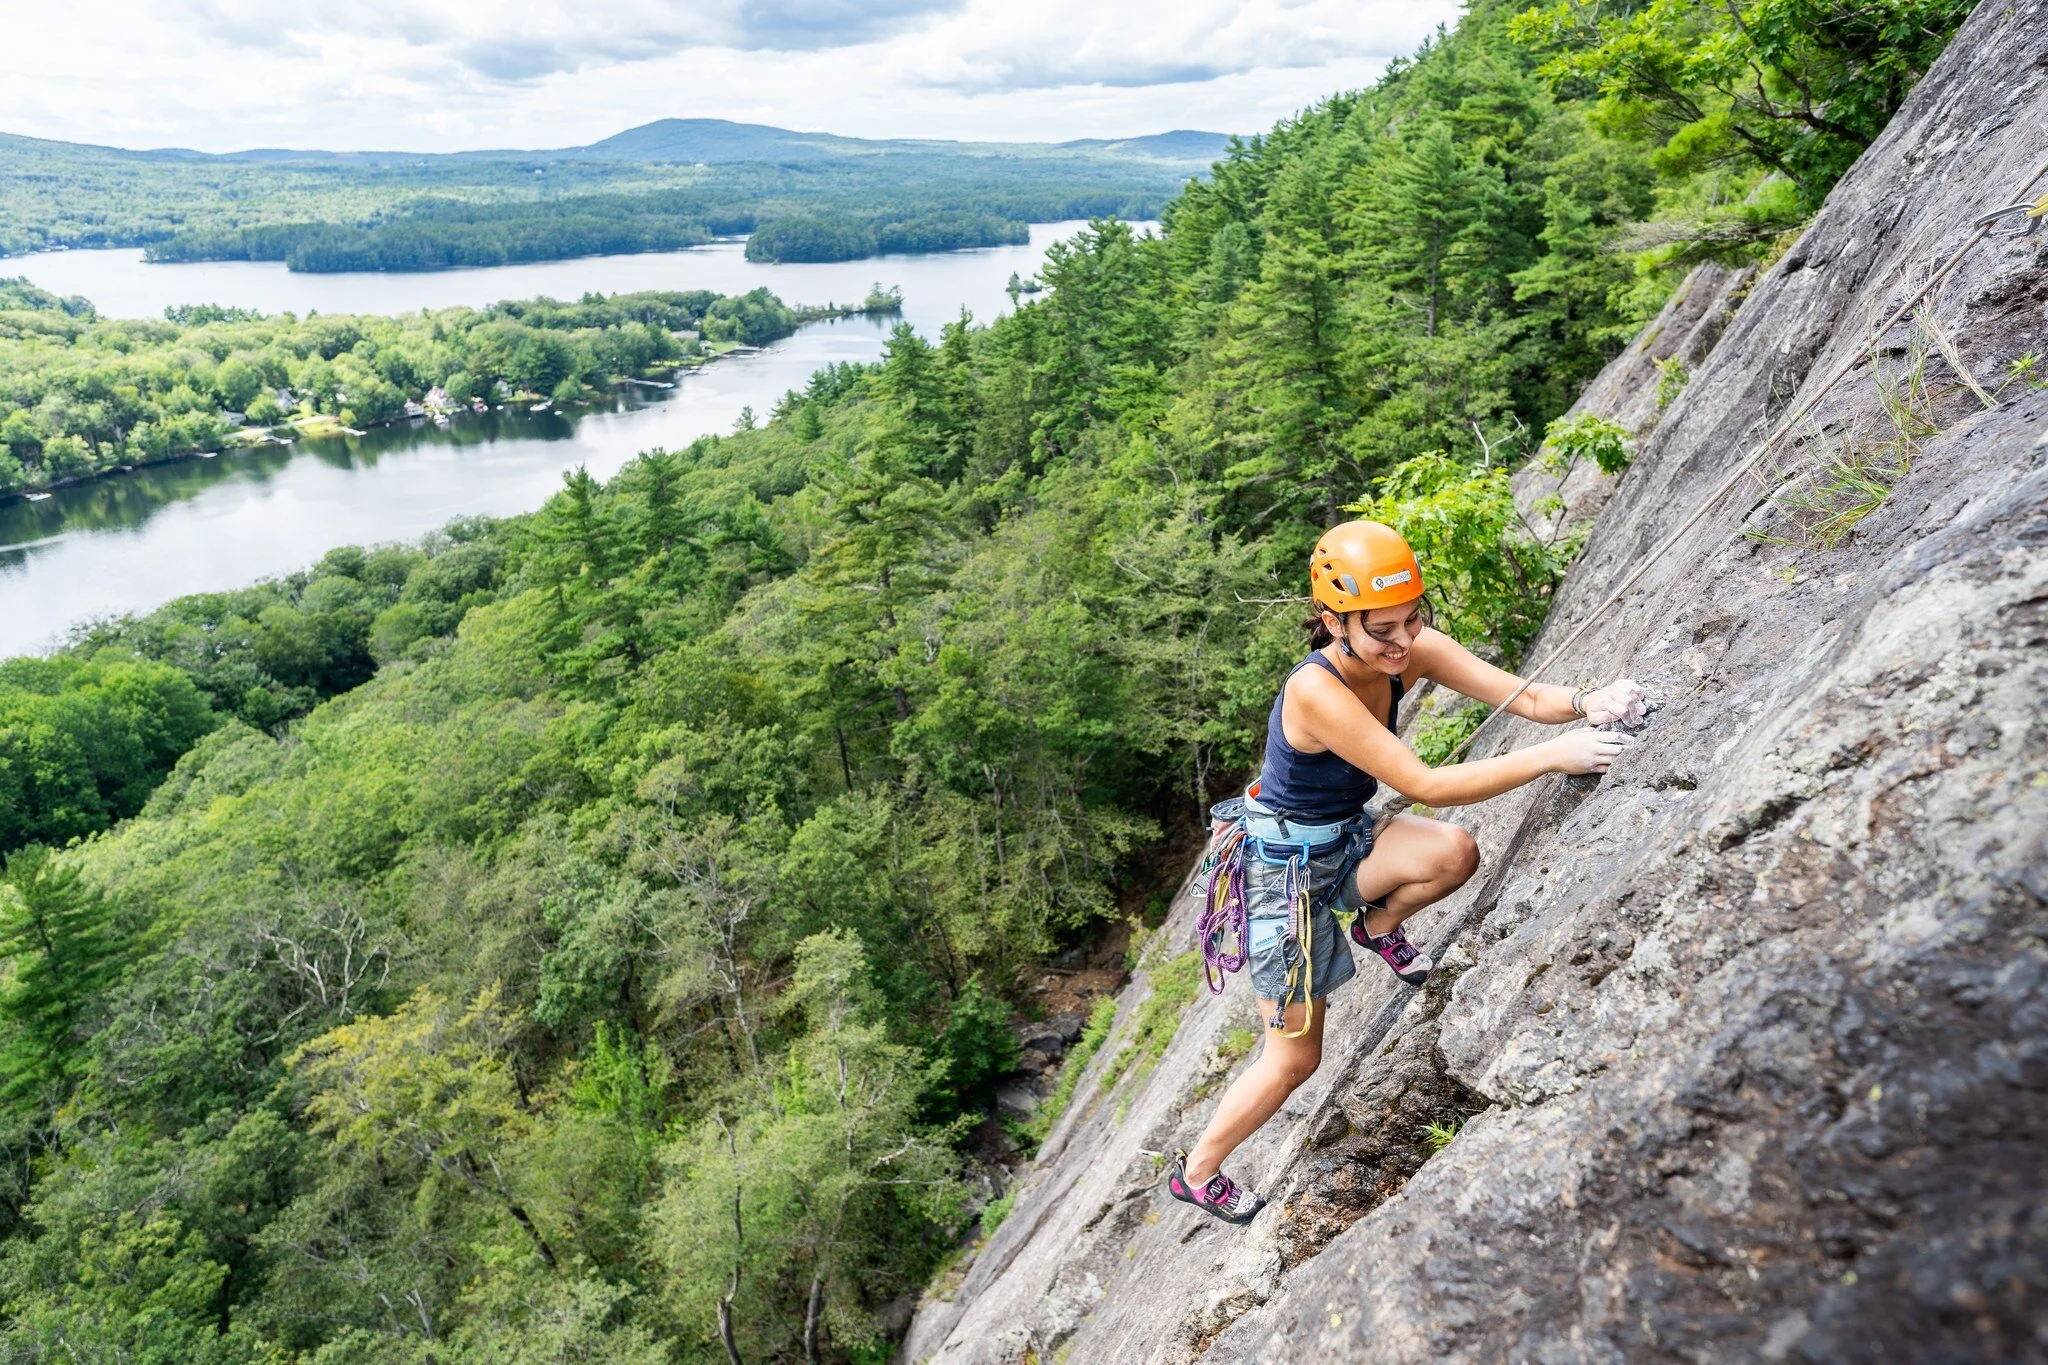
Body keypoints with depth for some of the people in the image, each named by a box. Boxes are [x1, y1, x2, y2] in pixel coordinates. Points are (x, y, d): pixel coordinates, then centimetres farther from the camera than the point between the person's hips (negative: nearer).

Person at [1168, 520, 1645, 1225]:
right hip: (1288, 867, -6)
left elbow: (1524, 695, -17)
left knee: (1455, 854, -25)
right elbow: (1424, 785, -37)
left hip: (1348, 839, 6)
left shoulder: (1410, 652, -12)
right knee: (1295, 1058, 2)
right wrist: (1551, 755, -41)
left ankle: (1378, 927, 9)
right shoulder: (1315, 691, -34)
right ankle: (1196, 1171, 26)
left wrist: (1588, 701, -37)